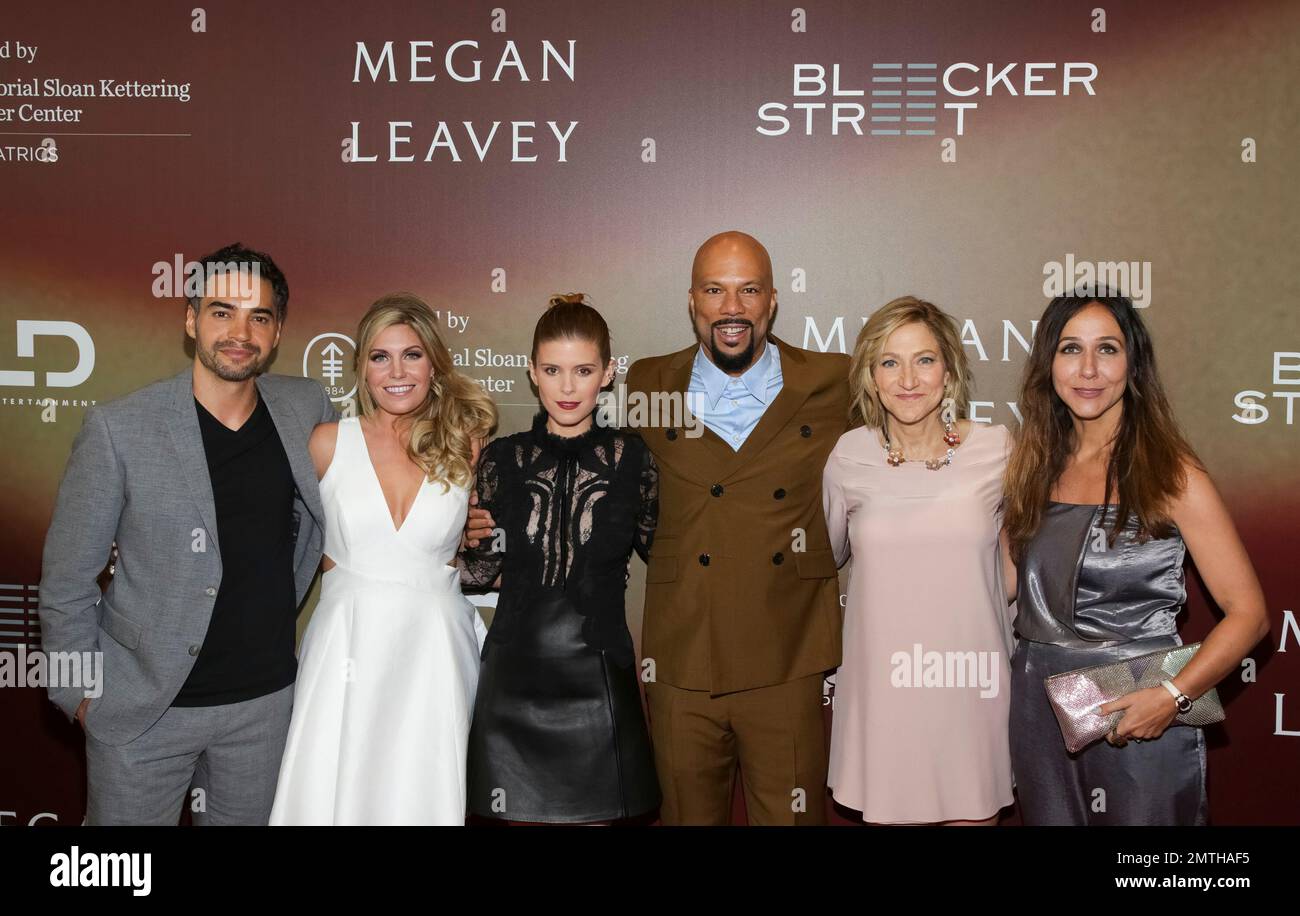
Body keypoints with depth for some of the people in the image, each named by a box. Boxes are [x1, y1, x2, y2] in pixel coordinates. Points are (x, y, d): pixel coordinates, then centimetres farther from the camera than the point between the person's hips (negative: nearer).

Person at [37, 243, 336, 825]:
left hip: (265, 700, 3)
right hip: (140, 711, -2)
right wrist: (78, 693, -3)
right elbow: (66, 580, -6)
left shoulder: (308, 410, -4)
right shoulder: (118, 428, -13)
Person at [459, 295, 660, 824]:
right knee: (522, 814, 10)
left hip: (598, 680, -1)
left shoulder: (631, 460, -1)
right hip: (515, 679, 1)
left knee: (595, 815, 8)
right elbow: (480, 569, 7)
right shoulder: (502, 460, 2)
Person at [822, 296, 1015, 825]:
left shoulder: (997, 450, -5)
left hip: (972, 690, 0)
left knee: (974, 813, 10)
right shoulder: (849, 457, -4)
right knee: (885, 811, 11)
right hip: (881, 688, 0)